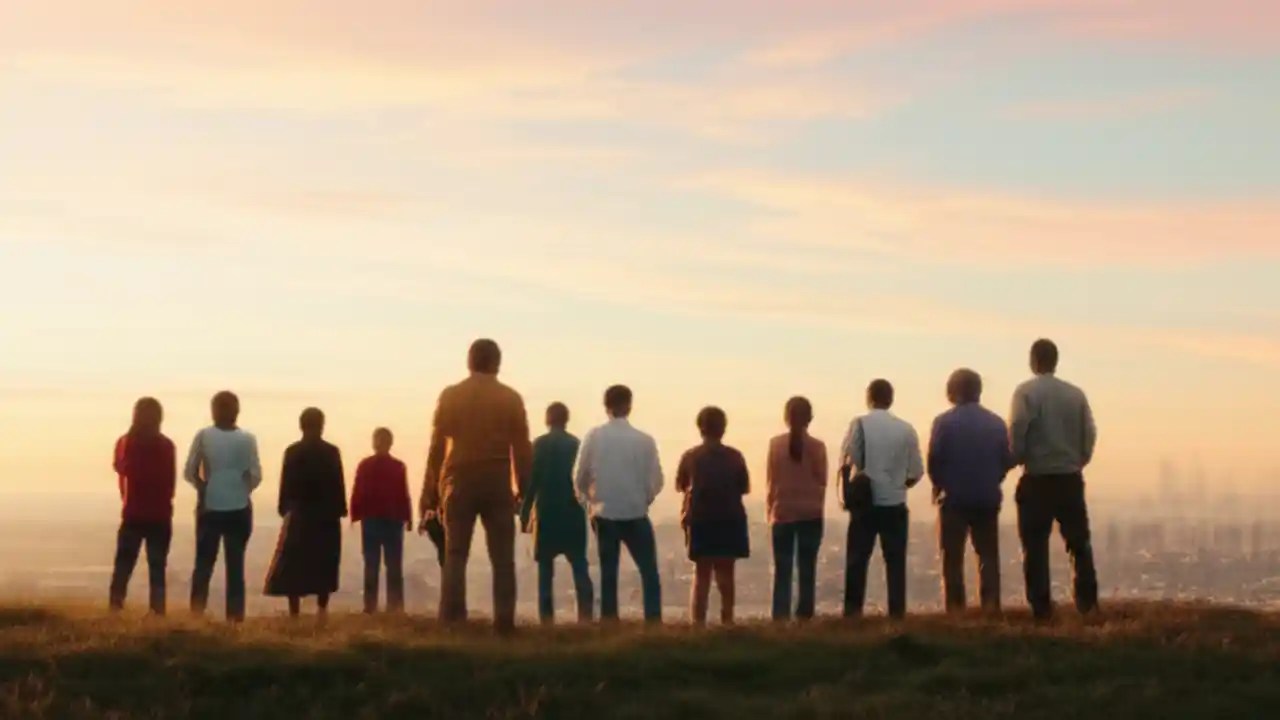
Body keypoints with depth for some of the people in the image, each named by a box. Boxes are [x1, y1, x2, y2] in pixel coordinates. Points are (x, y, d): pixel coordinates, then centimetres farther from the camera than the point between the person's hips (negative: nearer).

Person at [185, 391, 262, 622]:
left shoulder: (203, 436, -3)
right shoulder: (247, 439, -4)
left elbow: (190, 472, -3)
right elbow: (255, 476, -6)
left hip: (210, 508, 0)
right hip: (239, 509, 0)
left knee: (204, 561, 7)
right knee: (235, 563, 6)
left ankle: (196, 612, -2)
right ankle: (235, 616, 4)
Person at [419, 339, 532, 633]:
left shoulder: (450, 396, 2)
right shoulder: (511, 398, 2)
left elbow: (437, 447, 1)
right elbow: (522, 449, 2)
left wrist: (430, 494, 4)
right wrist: (525, 491, 9)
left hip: (459, 483, 0)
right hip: (498, 485, 0)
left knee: (455, 555, 4)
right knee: (502, 559, 5)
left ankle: (451, 623, -4)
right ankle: (504, 622, -1)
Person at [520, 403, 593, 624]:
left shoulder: (540, 445, -2)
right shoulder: (577, 445, 7)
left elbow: (532, 480, -7)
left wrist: (524, 513, -2)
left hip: (547, 513, -2)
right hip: (574, 514, 2)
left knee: (546, 568, 2)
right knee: (580, 566, 4)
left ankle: (547, 619, -4)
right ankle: (585, 617, -6)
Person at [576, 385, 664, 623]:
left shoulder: (594, 437, -4)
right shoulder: (644, 440, -7)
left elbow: (581, 477, 0)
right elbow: (656, 481, -3)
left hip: (604, 514, 2)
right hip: (636, 515, -2)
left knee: (608, 572, 11)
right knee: (649, 571, 6)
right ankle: (654, 622, -2)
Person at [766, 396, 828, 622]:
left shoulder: (776, 444, -2)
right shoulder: (817, 446, -3)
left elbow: (770, 481, 0)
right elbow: (822, 482, 1)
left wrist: (770, 510, 9)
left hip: (782, 513, 0)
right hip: (810, 514, 0)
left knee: (782, 570, 2)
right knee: (807, 569, 5)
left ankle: (781, 618, -7)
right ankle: (804, 616, 2)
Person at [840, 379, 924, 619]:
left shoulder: (860, 425, -5)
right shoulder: (906, 429, 1)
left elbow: (847, 464, -8)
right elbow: (916, 472, 2)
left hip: (864, 502, -1)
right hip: (895, 503, 1)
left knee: (857, 559, 4)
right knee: (895, 560, 7)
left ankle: (853, 611, 0)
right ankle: (897, 612, 4)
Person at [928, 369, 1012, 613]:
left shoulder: (944, 422, -6)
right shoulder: (996, 423, 3)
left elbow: (934, 458, -11)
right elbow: (1008, 459, 1)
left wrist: (938, 484, 6)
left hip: (955, 498, -3)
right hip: (988, 499, 3)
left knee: (953, 557, 4)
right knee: (988, 555, 10)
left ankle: (956, 609, 0)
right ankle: (990, 607, 2)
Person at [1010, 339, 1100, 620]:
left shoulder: (1026, 392, -6)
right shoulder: (1076, 393, 4)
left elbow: (1017, 431, -12)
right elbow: (1090, 434, 1)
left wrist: (1016, 459, 5)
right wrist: (1078, 460, 14)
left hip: (1037, 480, -3)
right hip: (1070, 478, 3)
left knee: (1036, 546, 2)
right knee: (1079, 543, 10)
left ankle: (1041, 607, -1)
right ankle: (1087, 604, 6)